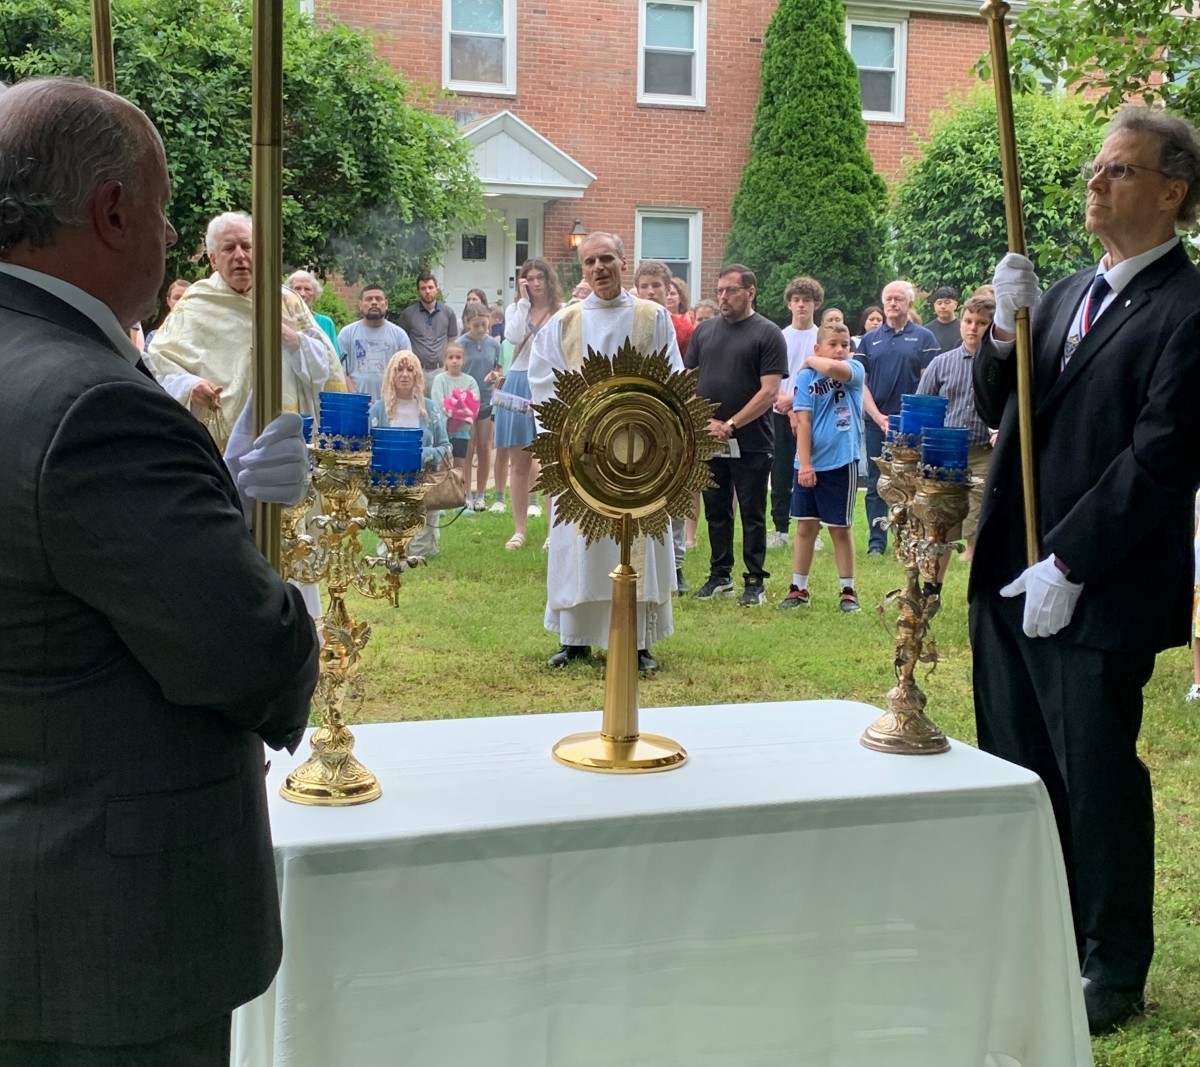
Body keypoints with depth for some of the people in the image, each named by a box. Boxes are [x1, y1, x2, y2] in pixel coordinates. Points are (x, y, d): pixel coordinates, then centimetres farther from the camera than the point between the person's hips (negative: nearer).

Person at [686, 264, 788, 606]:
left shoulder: (768, 334, -4)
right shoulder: (704, 331, 11)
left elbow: (769, 391, -11)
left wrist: (730, 425, -14)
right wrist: (703, 423, -5)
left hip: (750, 444, -4)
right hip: (708, 441, 5)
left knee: (752, 515, 3)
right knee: (716, 512, 12)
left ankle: (755, 581, 12)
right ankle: (720, 575, 24)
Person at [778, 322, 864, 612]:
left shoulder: (855, 370, -3)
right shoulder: (806, 377, -1)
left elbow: (834, 369, -27)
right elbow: (803, 422, -6)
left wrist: (811, 360, -7)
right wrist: (804, 464, -11)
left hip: (842, 463, -1)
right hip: (810, 464, 1)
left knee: (841, 529, 7)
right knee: (805, 526, 8)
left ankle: (847, 591, 18)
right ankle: (798, 589, 18)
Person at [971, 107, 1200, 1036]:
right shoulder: (1067, 294, 14)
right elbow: (1000, 412, 14)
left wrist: (1068, 565, -19)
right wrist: (1007, 333, -5)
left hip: (1097, 592, -8)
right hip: (1011, 575, 8)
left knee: (1097, 779, 4)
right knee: (1018, 773, 16)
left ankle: (1114, 973, 22)